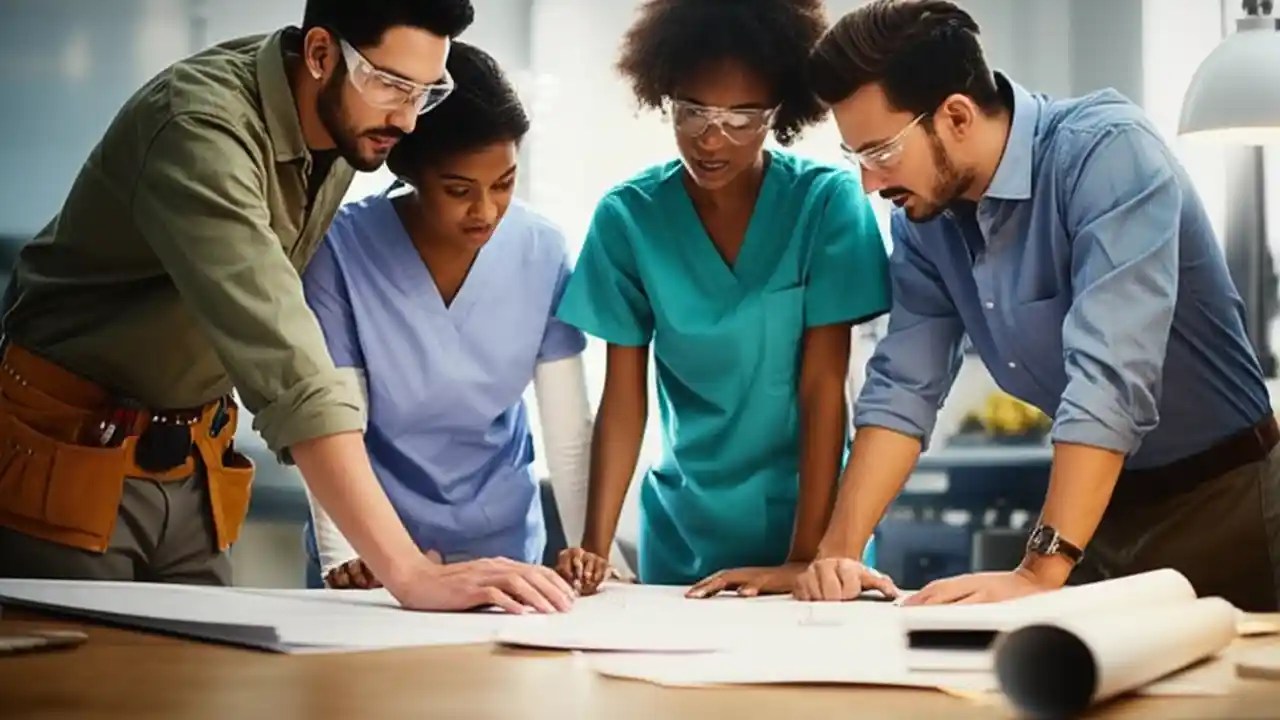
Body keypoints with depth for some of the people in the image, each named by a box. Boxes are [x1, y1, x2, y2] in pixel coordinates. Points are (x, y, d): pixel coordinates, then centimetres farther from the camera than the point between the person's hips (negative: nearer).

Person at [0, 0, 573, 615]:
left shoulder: (345, 124, -3)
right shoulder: (203, 129, -28)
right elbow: (285, 361, -38)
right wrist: (408, 574, -43)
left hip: (190, 463, 7)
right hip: (70, 450, -6)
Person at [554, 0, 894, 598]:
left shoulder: (827, 201, -14)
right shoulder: (628, 216, -9)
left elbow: (823, 385, -15)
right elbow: (624, 397, -8)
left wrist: (806, 558, -20)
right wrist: (595, 548, -18)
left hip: (808, 512, -2)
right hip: (683, 525, 2)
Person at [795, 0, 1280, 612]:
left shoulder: (1106, 151, -24)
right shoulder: (923, 217, -3)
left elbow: (1110, 376, -32)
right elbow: (903, 385, -4)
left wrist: (1039, 574, -36)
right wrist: (839, 550, -16)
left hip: (1218, 496, -5)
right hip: (1100, 500, 6)